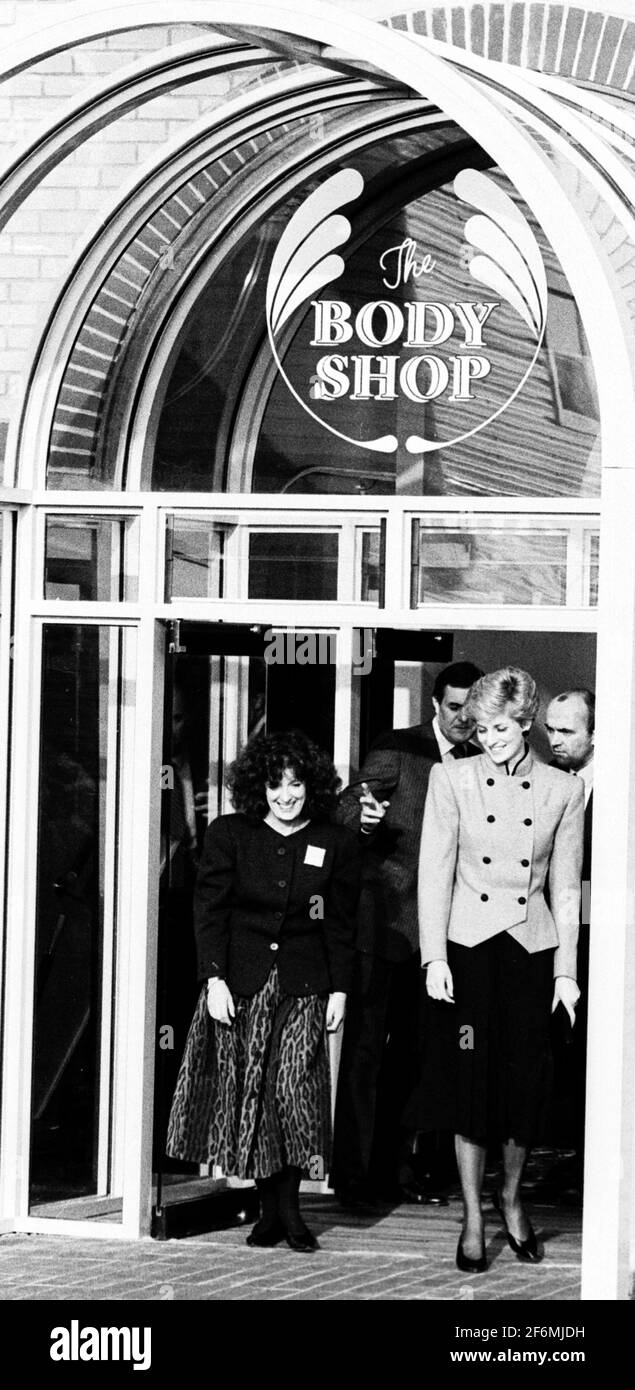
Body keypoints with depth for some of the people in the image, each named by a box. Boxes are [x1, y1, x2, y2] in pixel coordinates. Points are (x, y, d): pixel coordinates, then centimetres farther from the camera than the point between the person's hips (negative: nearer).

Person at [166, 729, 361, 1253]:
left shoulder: (336, 843, 1)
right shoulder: (229, 835, -1)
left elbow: (340, 922, 6)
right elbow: (210, 910, -2)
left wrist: (340, 989, 2)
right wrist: (215, 979, -10)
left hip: (302, 981, 0)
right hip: (239, 976, 0)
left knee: (295, 1085, -11)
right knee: (247, 1088, 1)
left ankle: (289, 1204, 0)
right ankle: (268, 1207, 9)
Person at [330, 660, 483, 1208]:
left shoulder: (478, 763, 10)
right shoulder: (398, 749, -4)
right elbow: (346, 809, -10)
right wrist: (364, 817, -32)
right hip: (386, 919, -5)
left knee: (416, 1049, 11)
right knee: (366, 1046, -3)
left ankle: (400, 1166, 18)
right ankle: (353, 1173, 0)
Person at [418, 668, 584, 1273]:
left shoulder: (564, 791, 3)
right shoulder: (452, 779, 0)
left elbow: (565, 886, 6)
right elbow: (435, 872, -2)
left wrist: (565, 970, 3)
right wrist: (435, 958, -8)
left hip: (532, 948, 1)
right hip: (469, 944, -1)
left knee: (525, 1080, 5)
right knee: (472, 1080, 0)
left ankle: (511, 1198, 26)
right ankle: (472, 1217, 10)